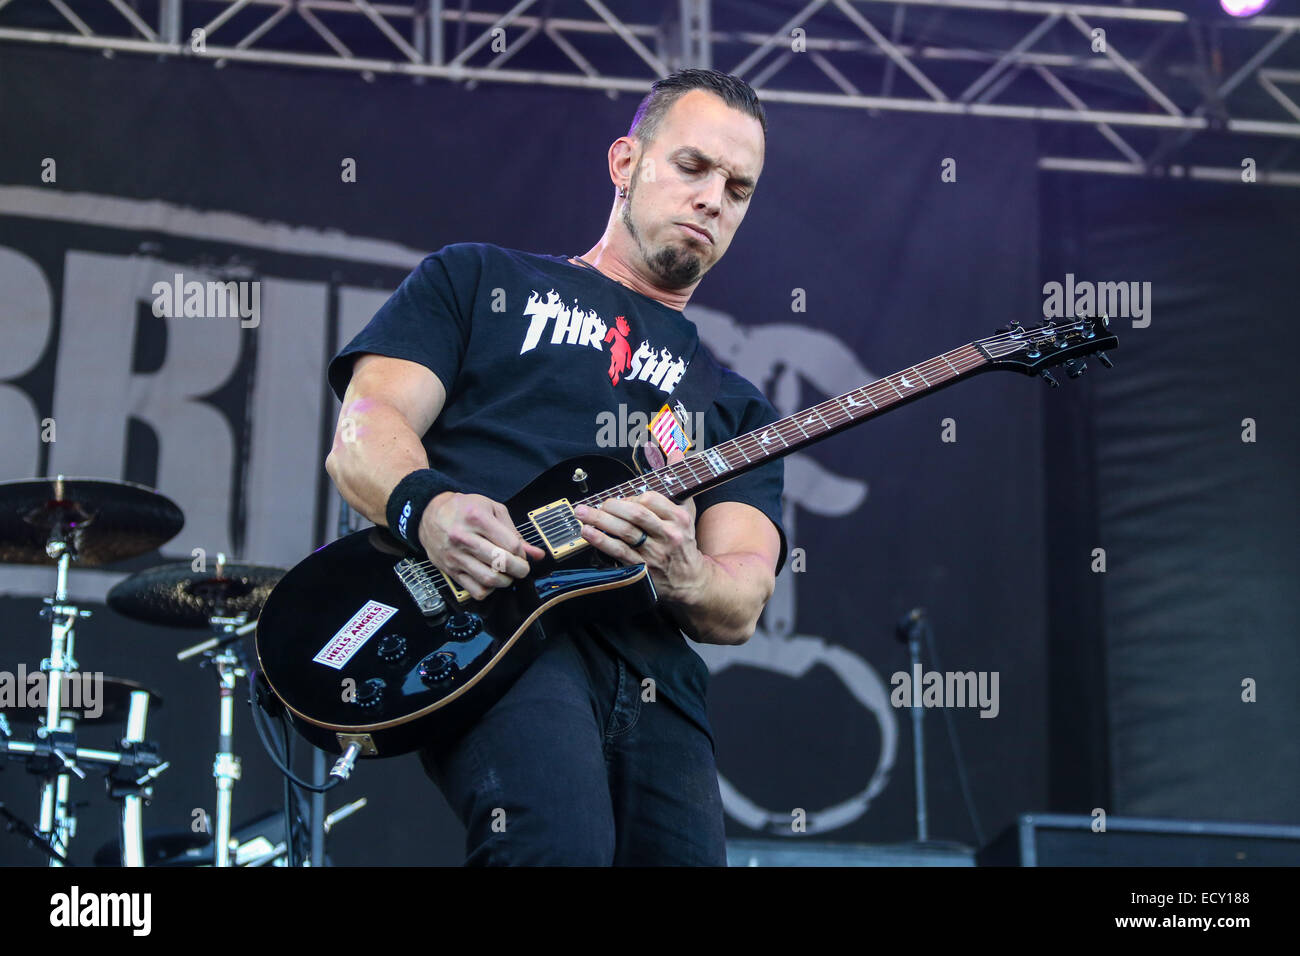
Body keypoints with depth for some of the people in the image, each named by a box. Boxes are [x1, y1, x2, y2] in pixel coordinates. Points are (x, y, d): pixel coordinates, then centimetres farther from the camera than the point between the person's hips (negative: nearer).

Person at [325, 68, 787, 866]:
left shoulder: (735, 406, 28)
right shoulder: (479, 281, 22)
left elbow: (739, 611, 13)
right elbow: (363, 436, 7)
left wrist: (683, 574, -12)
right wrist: (427, 507, -16)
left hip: (649, 674, 5)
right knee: (559, 842, -34)